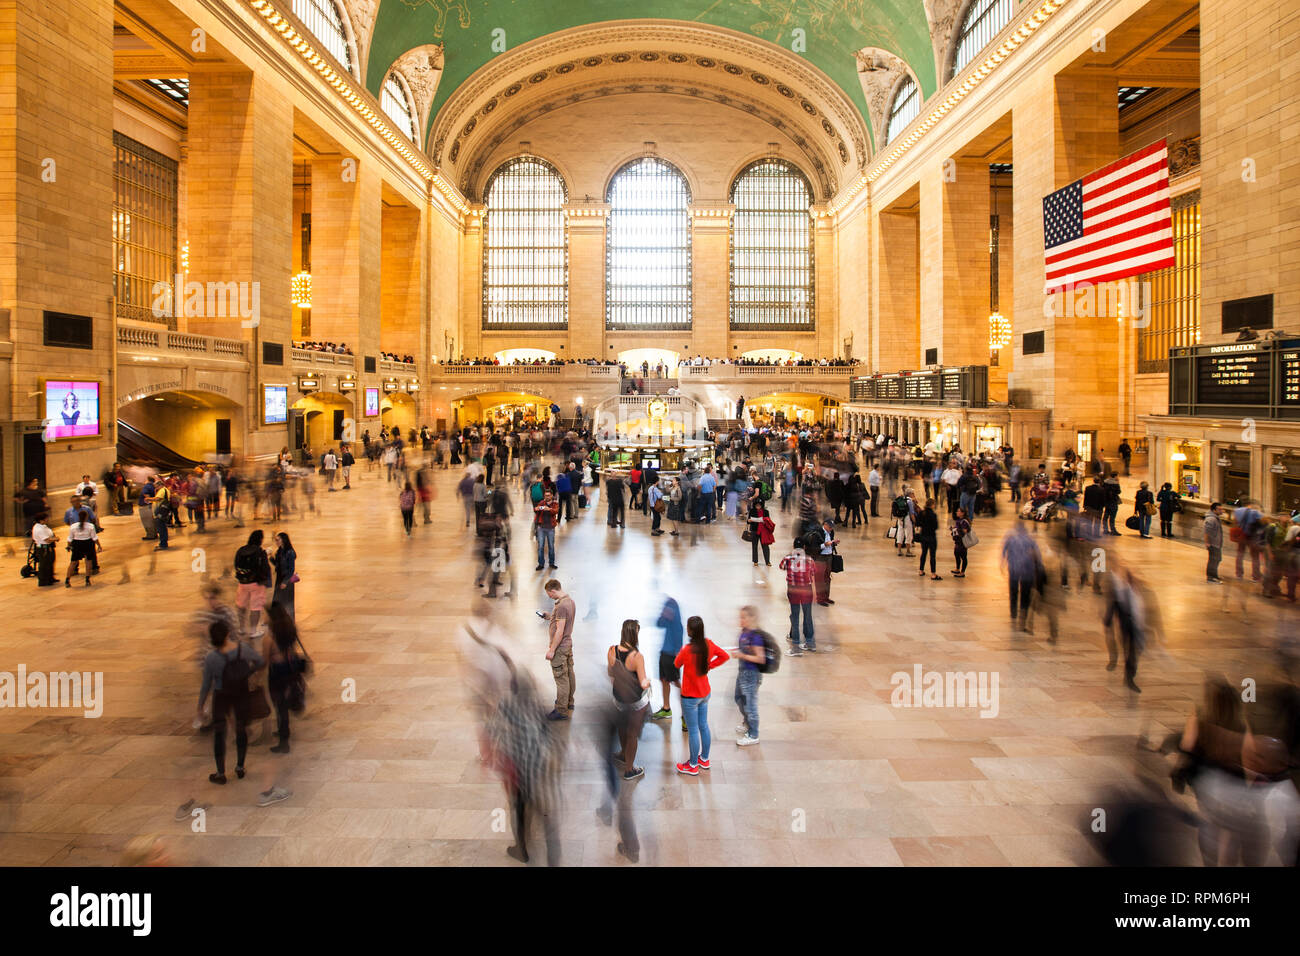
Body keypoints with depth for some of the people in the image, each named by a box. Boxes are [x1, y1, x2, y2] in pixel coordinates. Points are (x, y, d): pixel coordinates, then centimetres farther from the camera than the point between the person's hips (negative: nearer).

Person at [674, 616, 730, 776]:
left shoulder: (687, 650, -28)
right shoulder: (709, 644, -9)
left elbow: (676, 665, -9)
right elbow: (725, 656, 6)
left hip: (690, 697, -7)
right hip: (705, 693, 7)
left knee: (693, 731, 7)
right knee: (703, 726, 21)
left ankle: (693, 766, 21)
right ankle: (704, 759, 36)